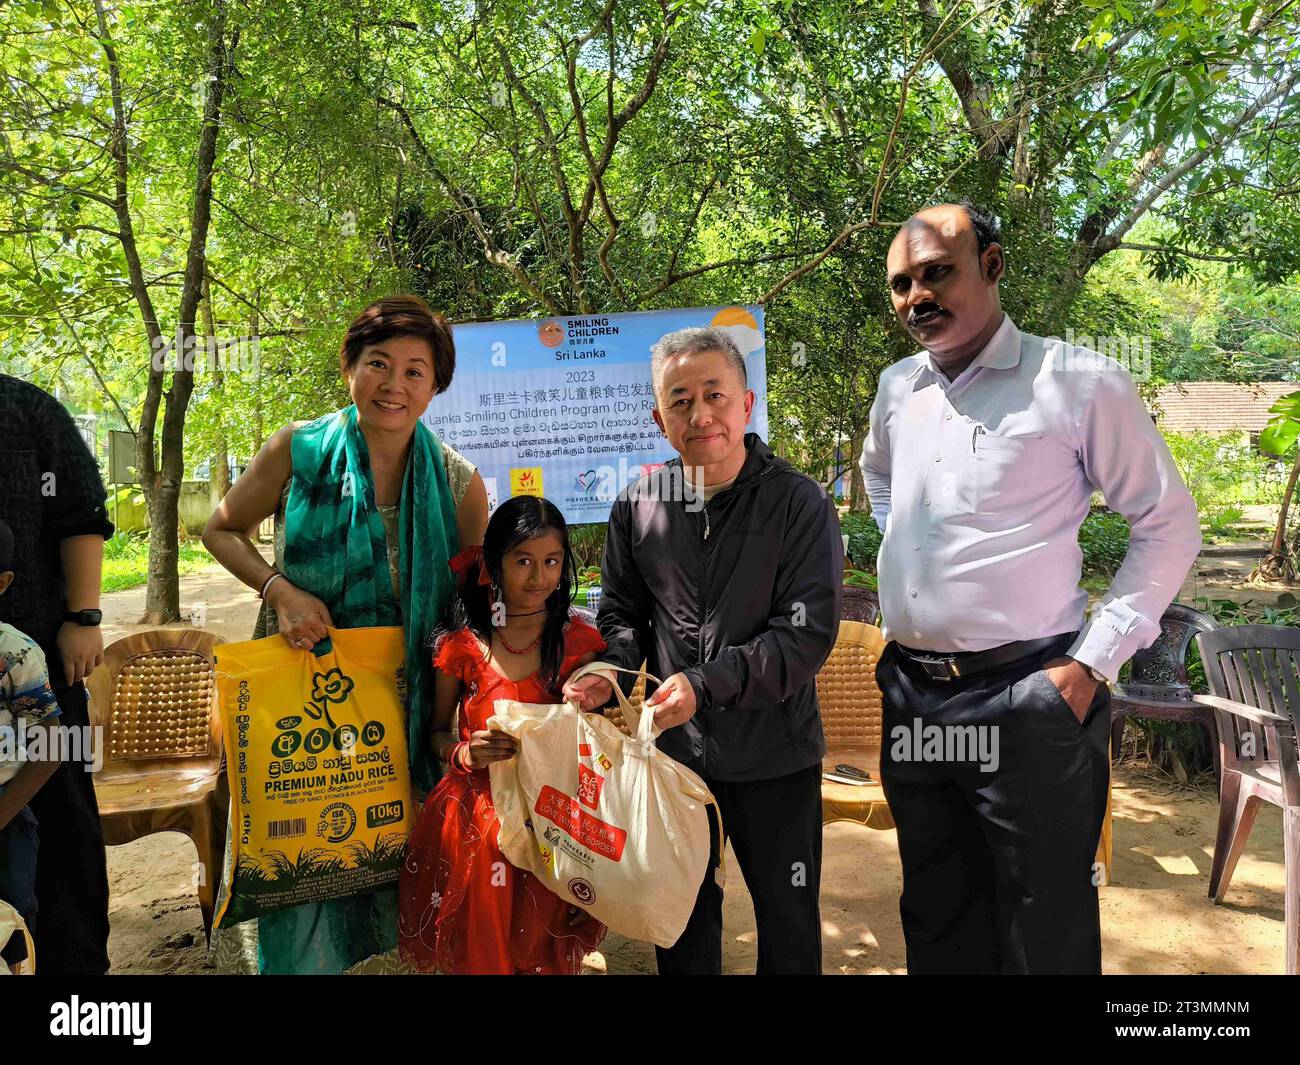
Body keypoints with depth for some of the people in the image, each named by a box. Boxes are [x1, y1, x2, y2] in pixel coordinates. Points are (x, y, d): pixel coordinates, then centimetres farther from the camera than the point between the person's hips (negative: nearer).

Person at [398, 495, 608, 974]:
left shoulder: (577, 639, -3)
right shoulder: (461, 645, -6)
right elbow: (437, 732, 6)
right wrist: (463, 753, -15)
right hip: (476, 820, 0)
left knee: (545, 954, 9)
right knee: (480, 950, 10)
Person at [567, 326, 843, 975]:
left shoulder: (798, 503, -13)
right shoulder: (637, 506, -2)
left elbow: (808, 633, -17)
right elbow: (622, 611, 8)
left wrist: (704, 683, -25)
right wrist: (610, 671, -12)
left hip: (774, 751, -2)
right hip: (673, 746, 3)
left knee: (788, 922, 16)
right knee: (682, 914, 22)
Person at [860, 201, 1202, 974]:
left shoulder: (1078, 382, -8)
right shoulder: (898, 389, 9)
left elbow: (1169, 526, -4)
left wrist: (1092, 663, -10)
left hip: (1028, 700, -5)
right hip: (912, 697, 5)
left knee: (1044, 933, 8)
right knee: (937, 921, 20)